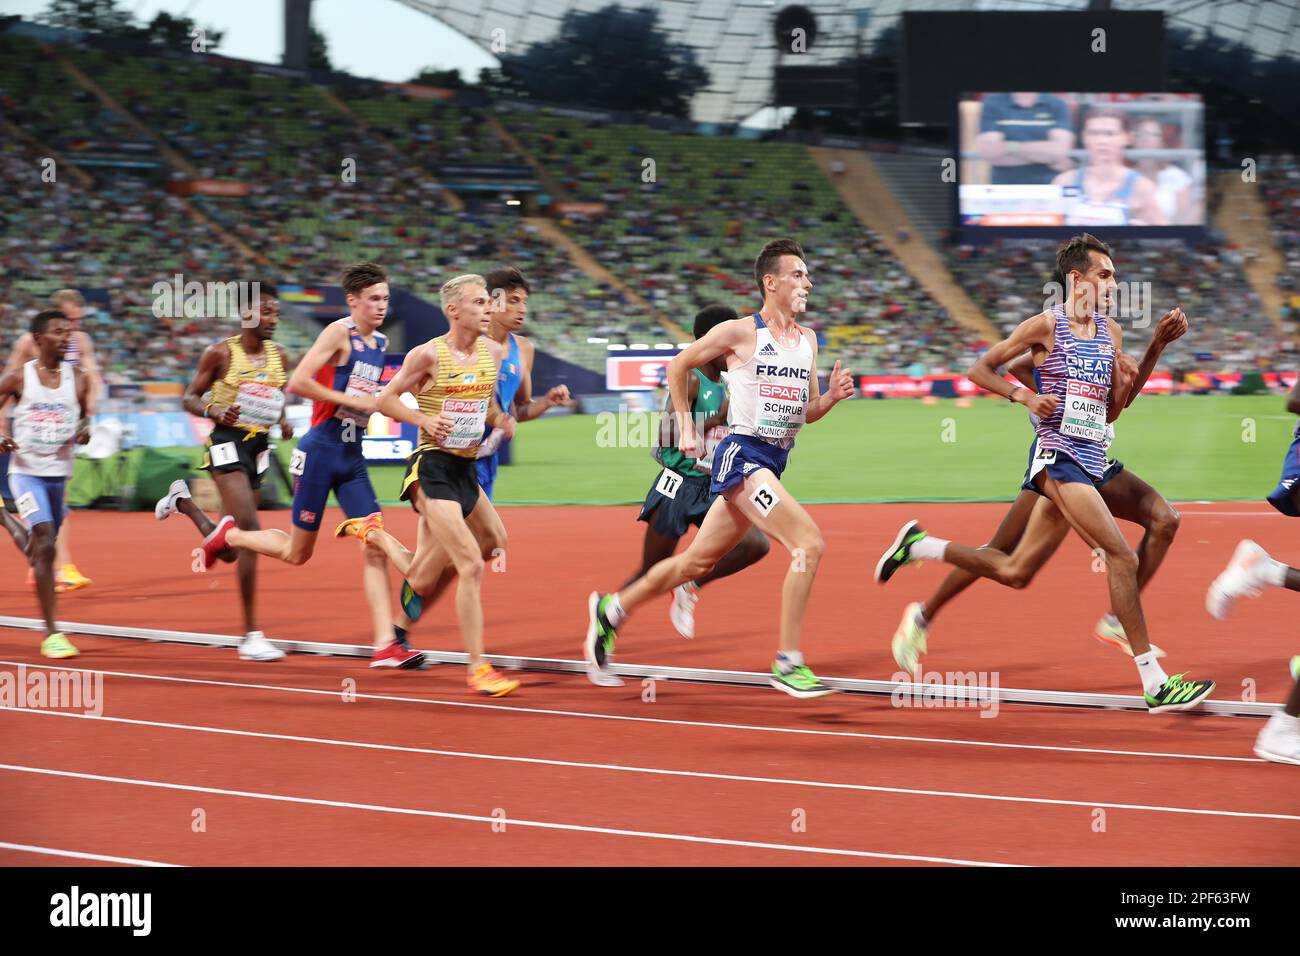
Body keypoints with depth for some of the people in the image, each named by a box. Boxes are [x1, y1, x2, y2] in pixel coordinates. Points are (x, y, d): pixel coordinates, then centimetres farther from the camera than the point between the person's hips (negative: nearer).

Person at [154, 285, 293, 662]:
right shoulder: (221, 353, -6)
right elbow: (189, 398, -1)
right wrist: (214, 411, -21)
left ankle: (183, 501, 43)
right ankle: (251, 635, -17)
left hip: (259, 444, 7)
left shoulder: (279, 356, 9)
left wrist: (283, 422, 1)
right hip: (228, 441, -7)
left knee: (229, 548, 12)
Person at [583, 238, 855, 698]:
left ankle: (611, 610, 34)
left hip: (774, 462, 8)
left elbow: (808, 413, 17)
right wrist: (685, 424, 4)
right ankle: (789, 664, -18)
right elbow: (679, 364, 6)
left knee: (698, 561, 16)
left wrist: (832, 395, -3)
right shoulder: (739, 332, -8)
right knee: (810, 543, -22)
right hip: (742, 454, -8)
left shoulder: (807, 339, 12)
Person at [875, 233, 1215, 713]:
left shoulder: (1111, 332, 14)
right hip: (1057, 454, -8)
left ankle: (919, 545, 27)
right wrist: (1024, 395, -14)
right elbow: (979, 369, 1)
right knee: (1122, 557, -17)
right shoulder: (1046, 326, -5)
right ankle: (1155, 683, -17)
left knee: (1013, 572, 11)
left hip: (1092, 459, 8)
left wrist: (1127, 385, -2)